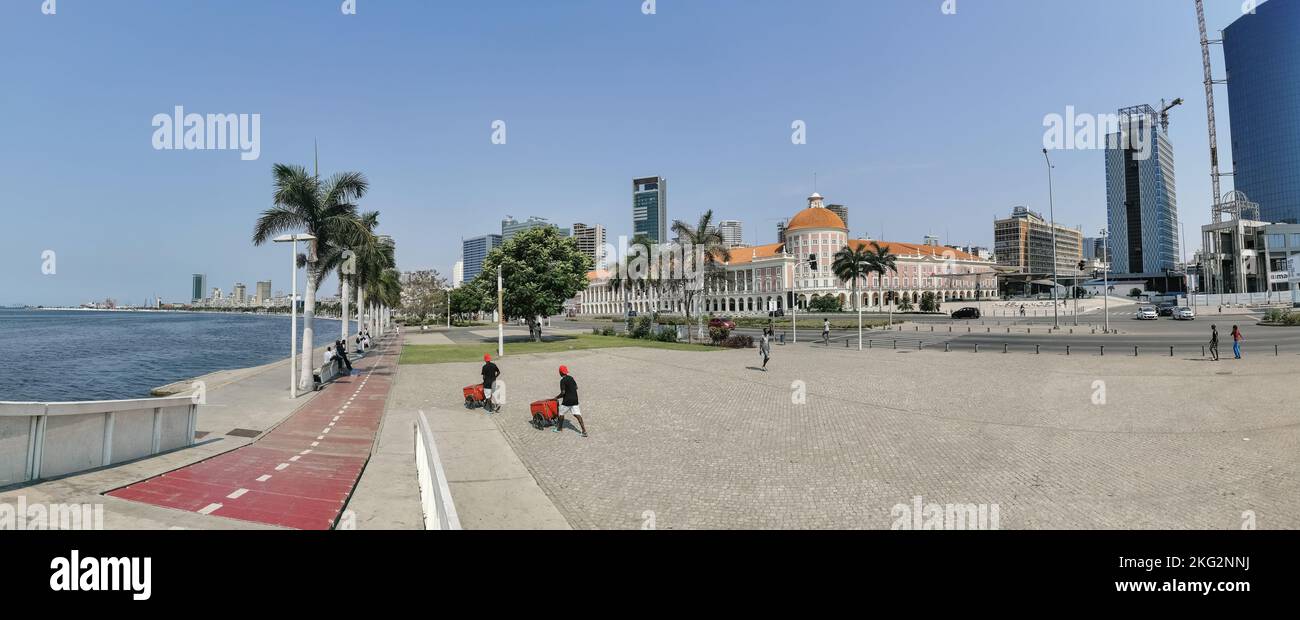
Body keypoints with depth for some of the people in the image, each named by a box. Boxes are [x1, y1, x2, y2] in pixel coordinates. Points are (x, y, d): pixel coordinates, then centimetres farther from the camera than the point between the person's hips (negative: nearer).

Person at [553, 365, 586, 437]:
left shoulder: (563, 380, -13)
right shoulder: (571, 378, 10)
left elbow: (563, 392, -17)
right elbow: (576, 387, 15)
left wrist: (557, 397, -2)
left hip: (567, 400, -6)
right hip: (575, 399, 6)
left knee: (561, 413, 15)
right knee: (577, 415, 1)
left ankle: (559, 428, 29)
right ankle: (584, 431, -7)